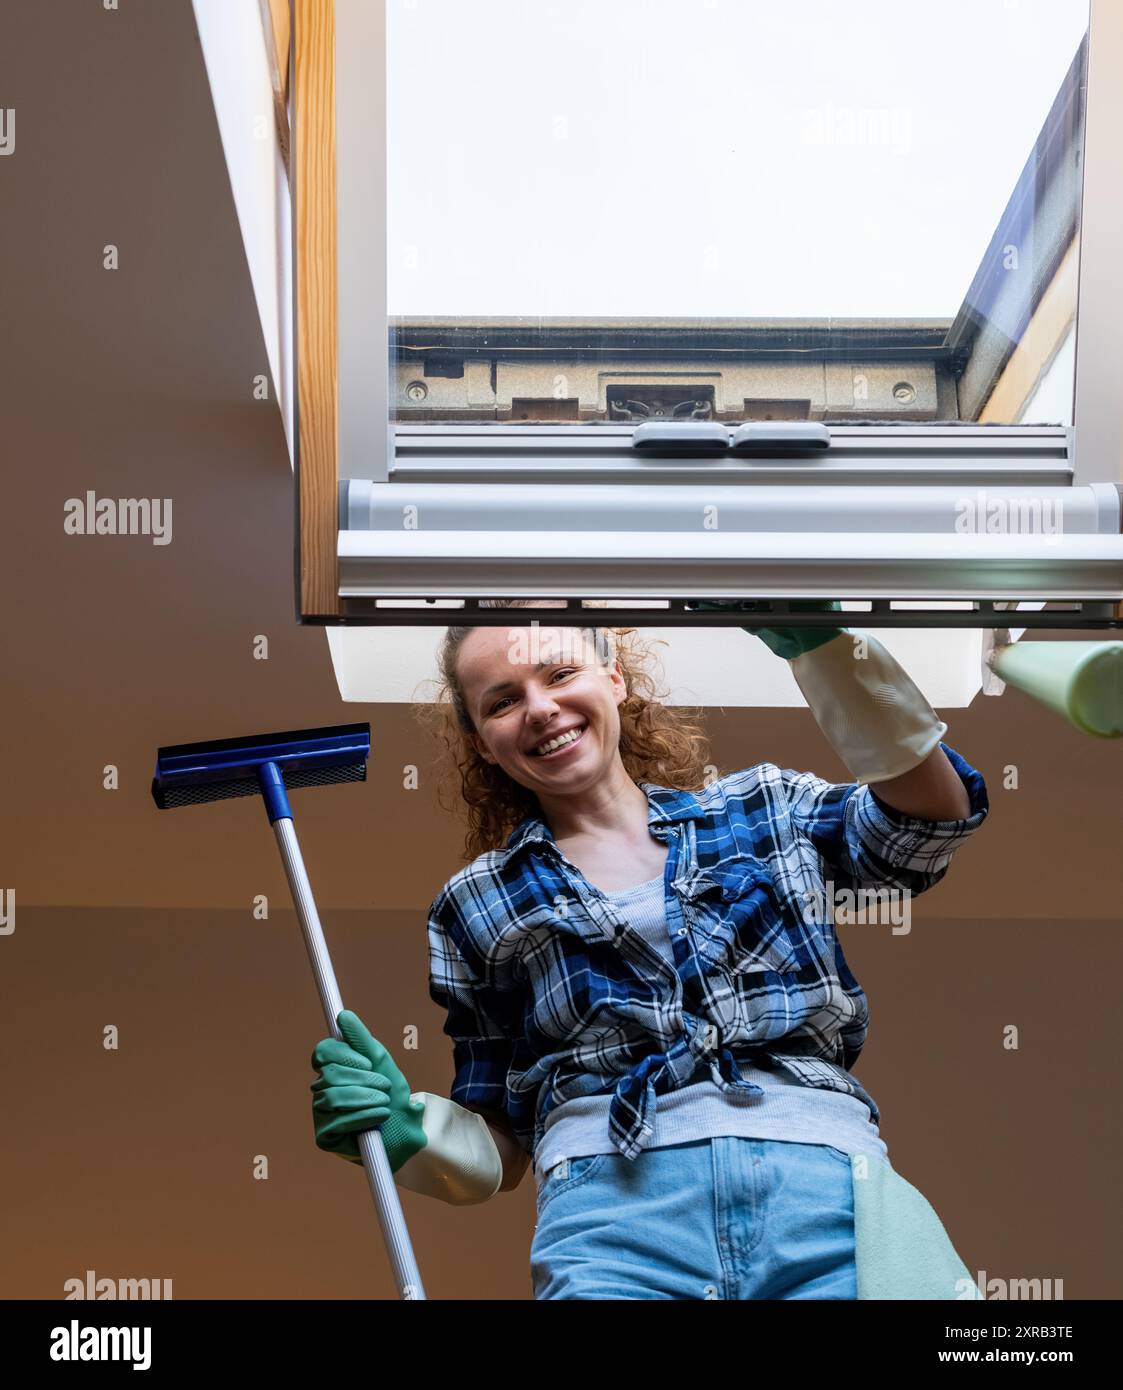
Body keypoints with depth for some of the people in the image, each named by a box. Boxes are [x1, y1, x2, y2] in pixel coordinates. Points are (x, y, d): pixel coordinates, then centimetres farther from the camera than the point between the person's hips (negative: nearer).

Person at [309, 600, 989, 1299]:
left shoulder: (762, 807, 19)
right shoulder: (474, 906, 19)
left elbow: (936, 809, 1)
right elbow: (497, 1147, 19)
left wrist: (822, 641, -10)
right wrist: (409, 1130, -3)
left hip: (824, 1172, 0)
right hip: (613, 1192, 0)